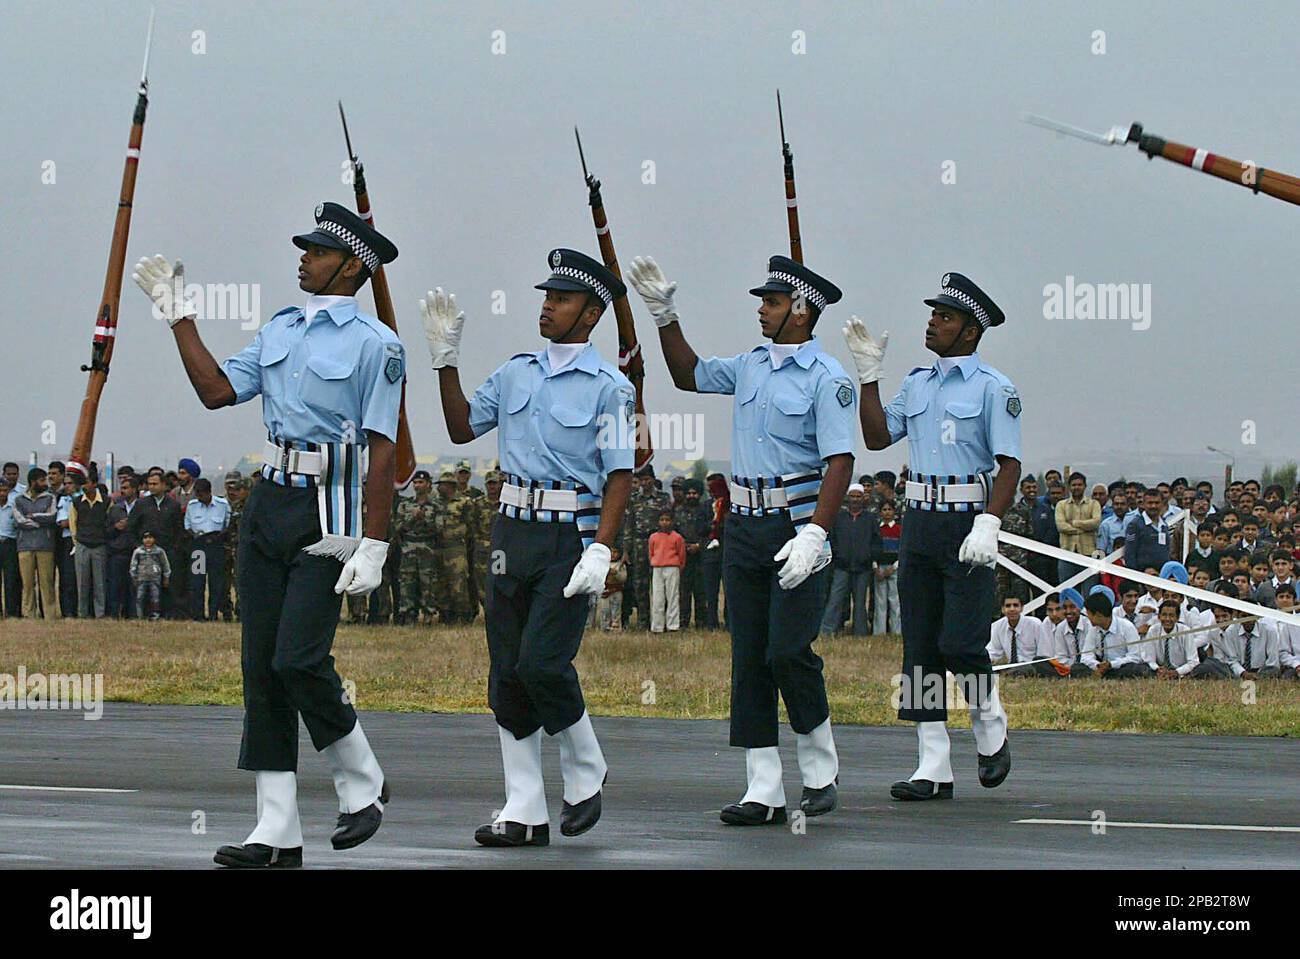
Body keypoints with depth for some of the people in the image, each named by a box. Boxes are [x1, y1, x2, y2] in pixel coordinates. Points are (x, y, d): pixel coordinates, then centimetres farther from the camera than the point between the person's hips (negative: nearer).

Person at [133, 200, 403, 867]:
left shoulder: (373, 343, -7)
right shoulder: (280, 329, 15)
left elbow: (382, 453, -11)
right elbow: (218, 390, 10)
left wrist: (373, 546, -16)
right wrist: (179, 318, 10)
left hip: (329, 512, -7)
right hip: (269, 504, 7)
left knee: (298, 659, -15)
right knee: (261, 667, 3)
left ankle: (362, 783, 10)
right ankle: (277, 833, 4)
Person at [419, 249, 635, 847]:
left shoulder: (609, 387, -5)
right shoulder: (516, 373, 13)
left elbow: (619, 477, -8)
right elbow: (462, 427, 20)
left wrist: (600, 552, -18)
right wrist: (446, 360, 10)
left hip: (573, 535, -6)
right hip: (513, 530, 6)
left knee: (542, 660, -17)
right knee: (507, 671, 3)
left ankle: (586, 774, 8)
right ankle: (524, 812, 7)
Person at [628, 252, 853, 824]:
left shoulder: (826, 378, -9)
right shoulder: (750, 366, 13)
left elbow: (841, 461, -16)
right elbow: (689, 375, 32)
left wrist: (814, 534, -26)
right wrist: (666, 317, 22)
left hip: (798, 525, -7)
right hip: (744, 525, 7)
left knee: (788, 650, -14)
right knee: (748, 659, 3)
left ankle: (821, 772, 6)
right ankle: (763, 792, 4)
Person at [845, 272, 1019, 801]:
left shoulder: (993, 388, -4)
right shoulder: (917, 383, 15)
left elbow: (1009, 464, -11)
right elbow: (877, 436, 9)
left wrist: (987, 525, -22)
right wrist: (869, 374, 6)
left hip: (970, 523, -6)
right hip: (919, 520, 6)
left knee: (960, 642, -12)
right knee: (920, 647, 3)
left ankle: (991, 730, 15)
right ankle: (933, 767, 6)